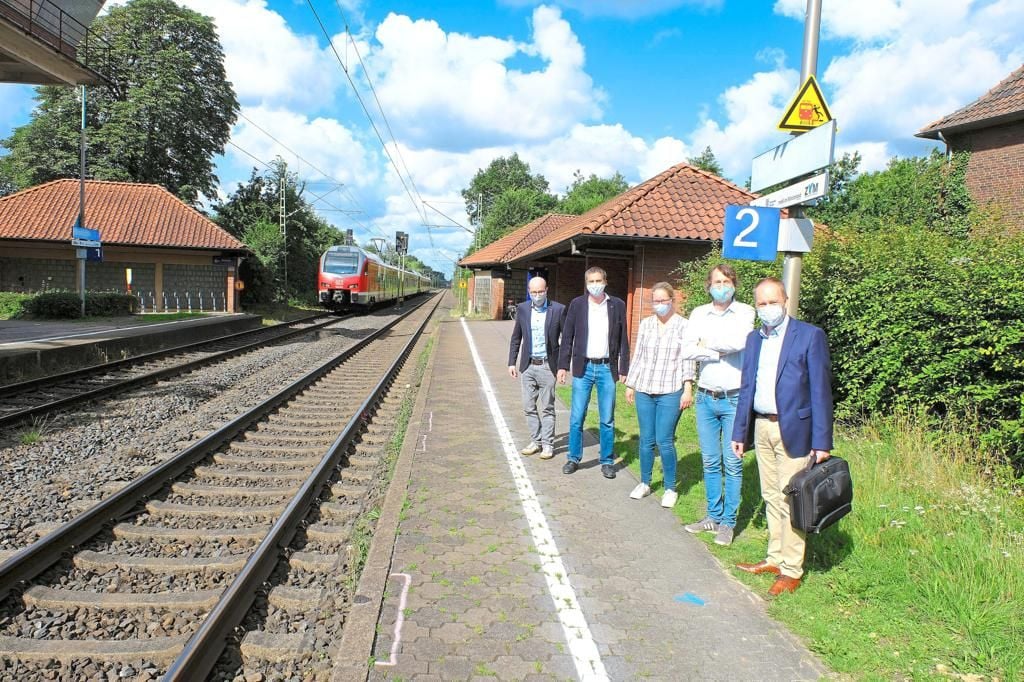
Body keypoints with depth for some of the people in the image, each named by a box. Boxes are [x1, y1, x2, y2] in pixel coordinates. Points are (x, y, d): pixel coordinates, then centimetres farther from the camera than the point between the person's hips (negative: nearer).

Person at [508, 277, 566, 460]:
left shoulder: (558, 309, -7)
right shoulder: (522, 309, 3)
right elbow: (516, 338, 10)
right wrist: (512, 362, 6)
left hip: (547, 366, -3)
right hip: (528, 365, 4)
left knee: (547, 408, 4)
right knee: (529, 407, 9)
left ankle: (548, 444, 14)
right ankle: (536, 441, 22)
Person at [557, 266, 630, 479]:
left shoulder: (617, 305, 1)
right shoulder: (577, 304, 1)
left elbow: (623, 340, 4)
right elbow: (567, 337, 3)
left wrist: (624, 370, 1)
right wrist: (563, 366, -1)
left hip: (607, 369, 0)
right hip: (583, 367, 0)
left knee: (607, 420, 6)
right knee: (576, 418, 4)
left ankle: (607, 461, 18)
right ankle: (574, 458, 19)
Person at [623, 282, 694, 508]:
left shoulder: (683, 326, -2)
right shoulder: (646, 324, 9)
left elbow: (687, 360, -4)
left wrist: (688, 388, -11)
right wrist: (630, 384, 14)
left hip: (670, 392, -4)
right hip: (644, 390, 4)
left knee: (664, 441, -4)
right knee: (646, 439, 10)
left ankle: (670, 489, 11)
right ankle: (644, 483, 25)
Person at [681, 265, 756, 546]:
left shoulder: (745, 312, -3)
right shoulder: (699, 313, 6)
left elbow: (739, 342, -22)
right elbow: (689, 350, -7)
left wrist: (706, 342, -9)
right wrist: (722, 350, -13)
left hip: (734, 399, -3)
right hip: (705, 398, 4)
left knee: (733, 464, 2)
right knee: (710, 462, 13)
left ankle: (728, 522, 14)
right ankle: (713, 516, 26)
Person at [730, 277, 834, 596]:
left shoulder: (810, 335, -8)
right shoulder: (754, 338, 10)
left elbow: (820, 390, -10)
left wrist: (821, 441, -13)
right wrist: (740, 431, 11)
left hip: (793, 430, -6)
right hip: (761, 428, 6)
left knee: (790, 501, -1)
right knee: (771, 497, 15)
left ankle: (791, 570, 11)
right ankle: (775, 558, 28)